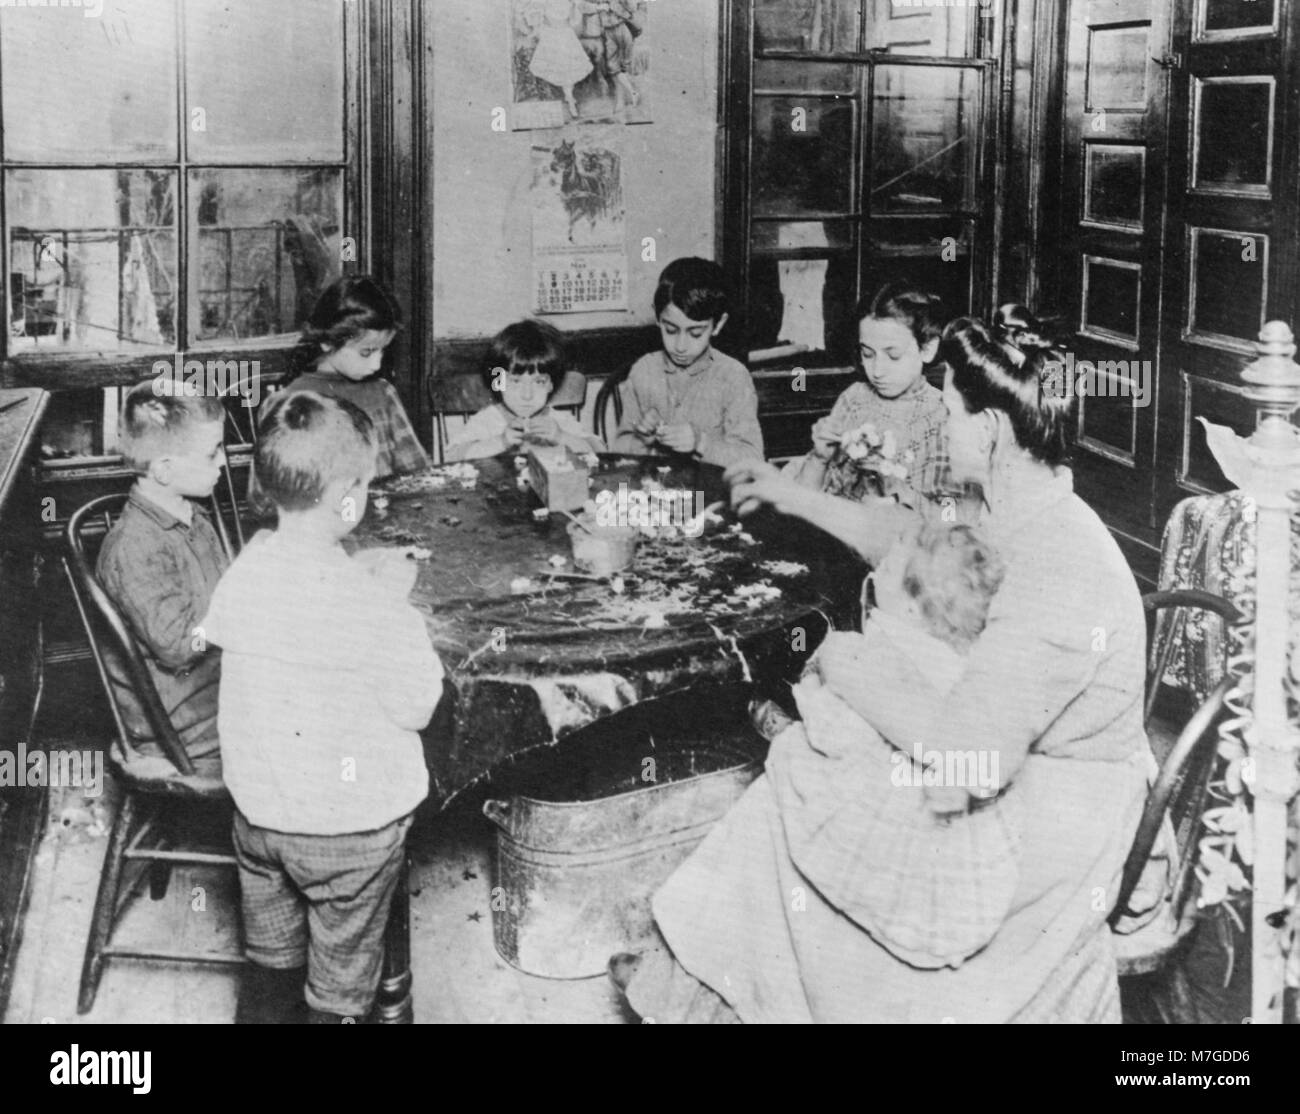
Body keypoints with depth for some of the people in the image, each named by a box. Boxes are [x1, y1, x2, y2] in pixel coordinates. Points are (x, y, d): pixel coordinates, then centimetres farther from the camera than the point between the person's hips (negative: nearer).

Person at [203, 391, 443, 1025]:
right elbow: (416, 707, -18)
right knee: (342, 964, 19)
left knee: (269, 942, 29)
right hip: (350, 823, -5)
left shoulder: (245, 570, -12)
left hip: (257, 803, 5)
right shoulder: (369, 607, -27)